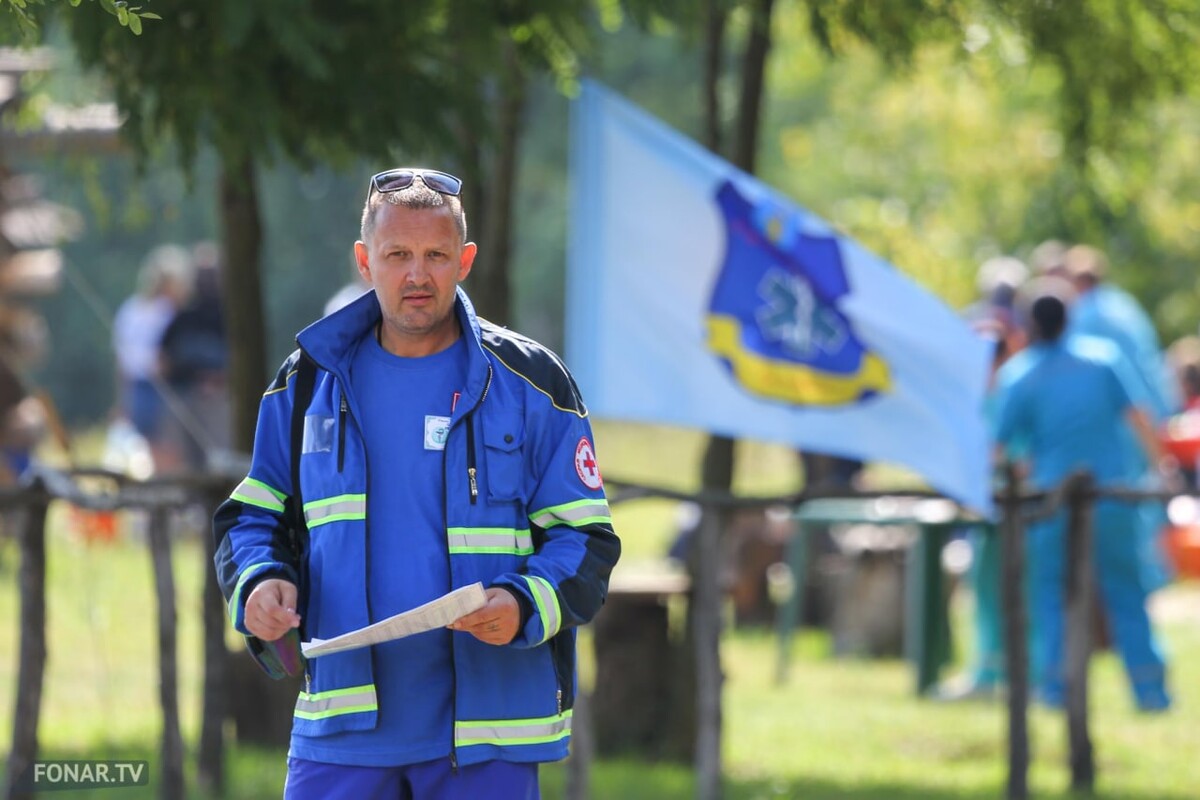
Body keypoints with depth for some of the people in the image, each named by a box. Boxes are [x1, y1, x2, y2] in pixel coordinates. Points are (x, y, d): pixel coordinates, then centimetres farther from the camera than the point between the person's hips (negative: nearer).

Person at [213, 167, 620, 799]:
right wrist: (259, 582, -5)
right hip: (343, 721, 2)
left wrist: (524, 606, -18)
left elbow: (585, 539, 2)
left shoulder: (527, 382, 2)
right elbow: (252, 517, 17)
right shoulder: (309, 383, 9)